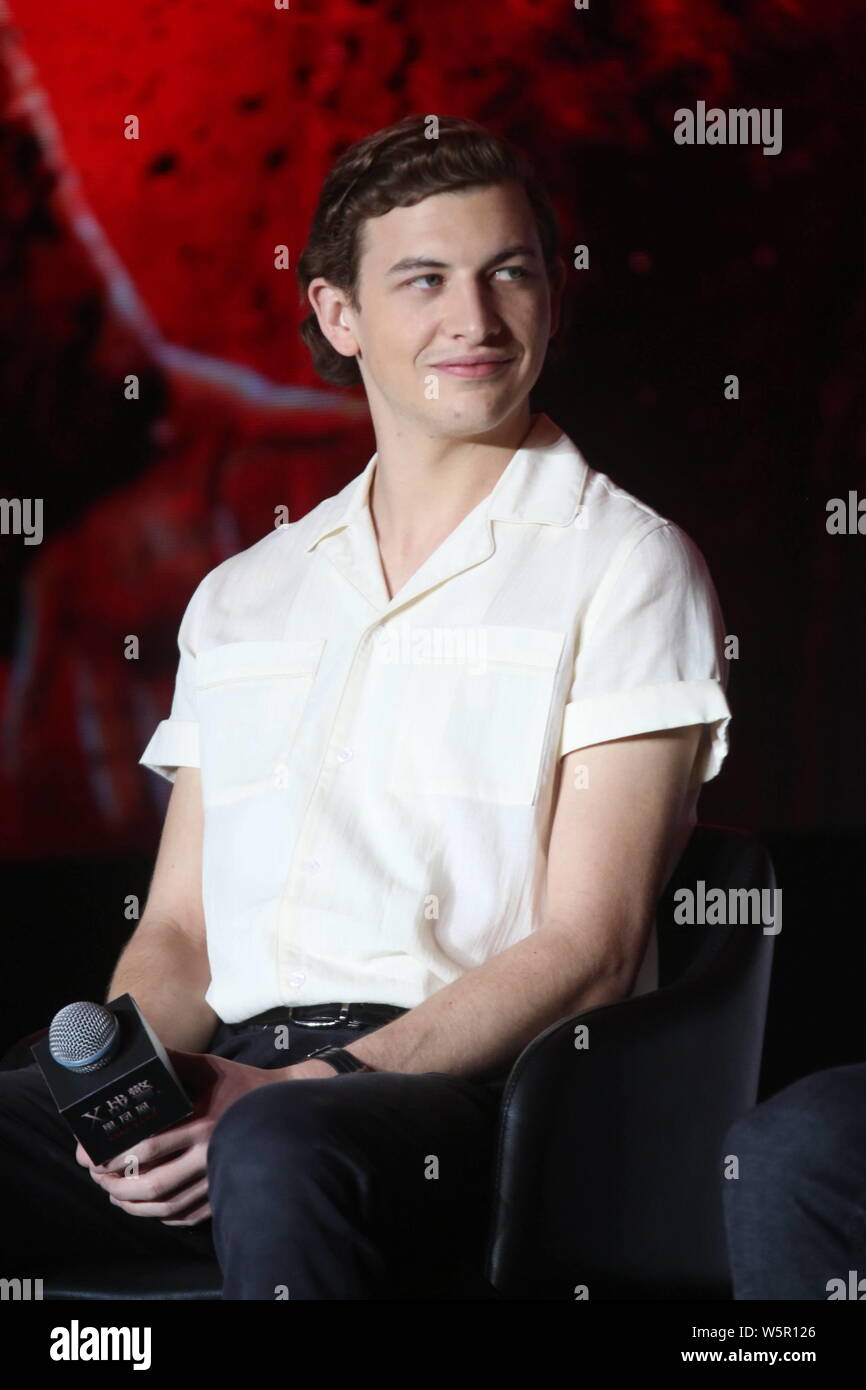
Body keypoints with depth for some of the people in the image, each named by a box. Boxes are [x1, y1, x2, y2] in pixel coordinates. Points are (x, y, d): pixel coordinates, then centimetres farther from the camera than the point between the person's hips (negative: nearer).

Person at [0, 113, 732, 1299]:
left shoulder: (624, 565, 3)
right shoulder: (242, 595, 20)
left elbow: (588, 950, -5)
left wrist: (309, 1086, -16)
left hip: (482, 1085, -4)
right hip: (234, 1078, 4)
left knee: (281, 1152, -37)